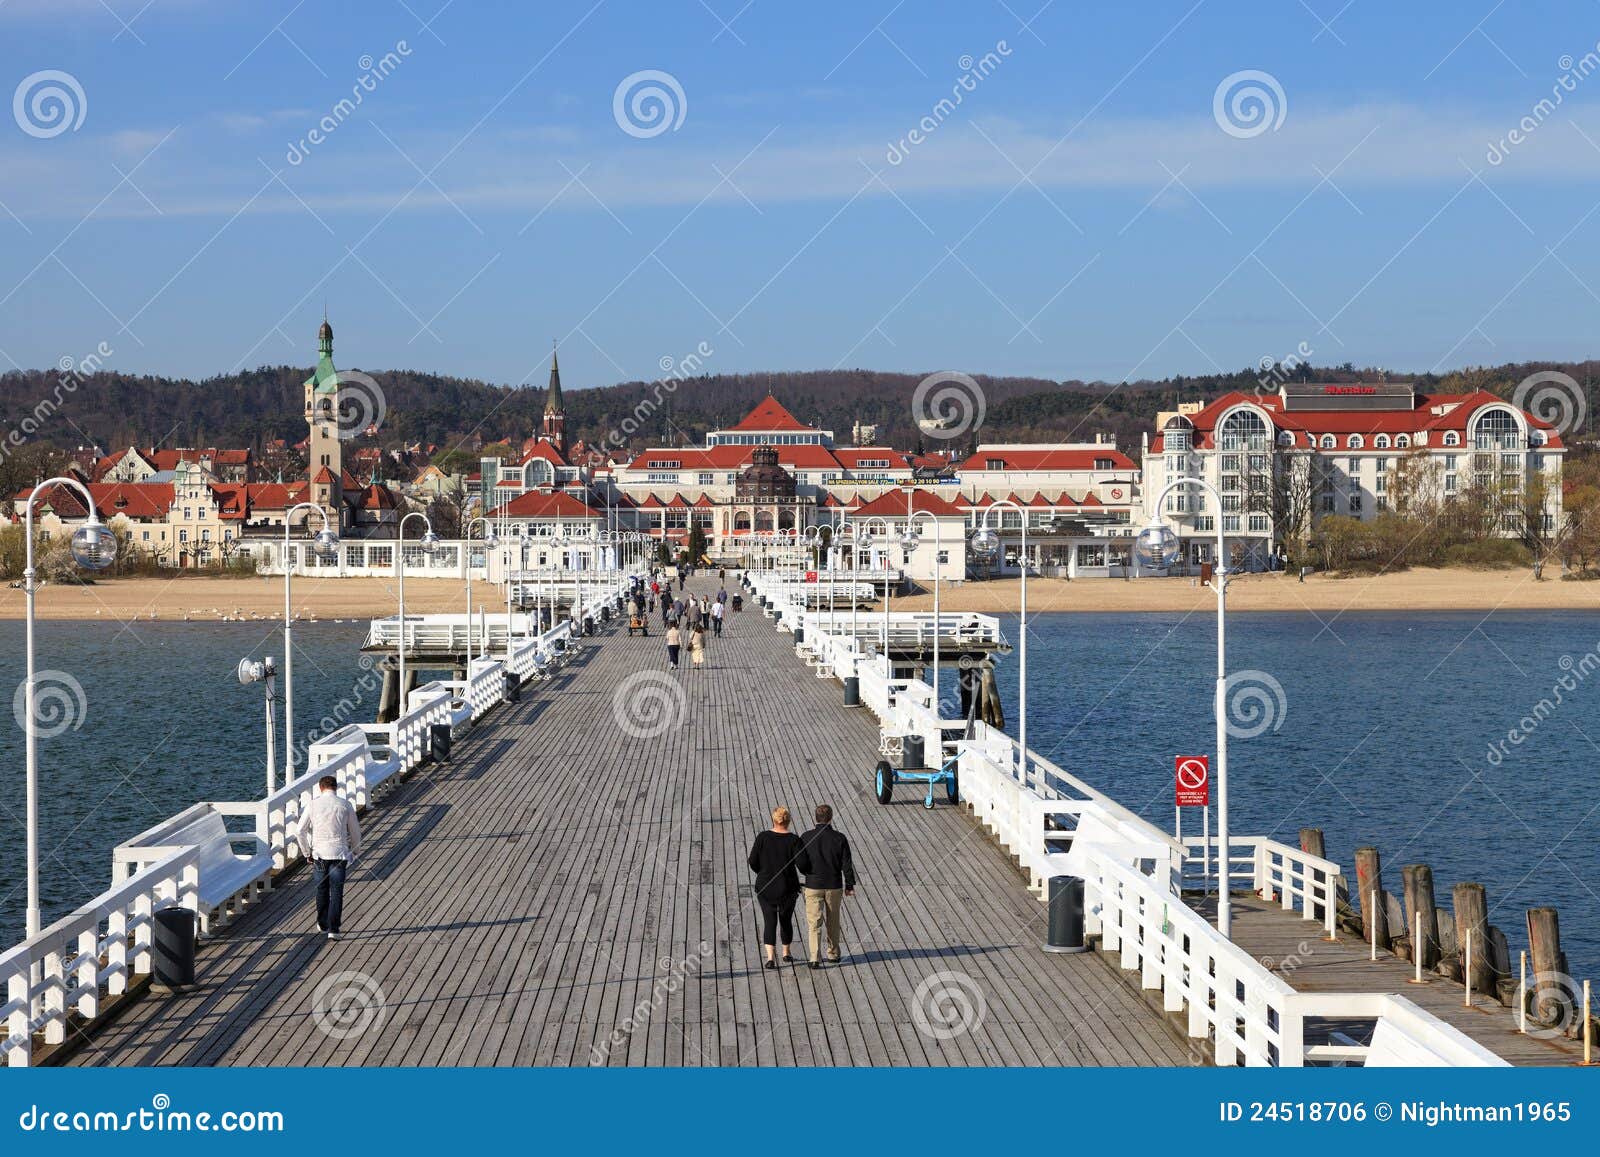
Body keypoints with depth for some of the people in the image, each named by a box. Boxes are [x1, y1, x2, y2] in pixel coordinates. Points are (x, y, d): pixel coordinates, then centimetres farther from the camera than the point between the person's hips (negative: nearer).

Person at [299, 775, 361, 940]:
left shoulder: (314, 804, 0)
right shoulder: (345, 805, 0)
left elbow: (301, 830, -2)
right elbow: (355, 831, 8)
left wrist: (307, 852, 9)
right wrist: (355, 850, 24)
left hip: (319, 853, 1)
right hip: (340, 853, -1)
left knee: (322, 890, 17)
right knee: (336, 892, 0)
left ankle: (323, 923, 30)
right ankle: (333, 929, -6)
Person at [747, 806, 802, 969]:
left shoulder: (763, 837, -8)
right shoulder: (793, 840, -10)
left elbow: (753, 862, -5)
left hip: (765, 887, 0)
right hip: (787, 887, 0)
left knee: (769, 921, 2)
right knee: (786, 920, 20)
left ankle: (770, 957, -14)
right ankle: (787, 953, 36)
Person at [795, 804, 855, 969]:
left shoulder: (806, 837, -9)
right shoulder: (839, 838, -7)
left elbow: (800, 863, -7)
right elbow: (847, 864, -5)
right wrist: (850, 885, 5)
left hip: (813, 886, -1)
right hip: (834, 886, 1)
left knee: (814, 923, 1)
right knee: (833, 922, 18)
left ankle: (815, 958, -11)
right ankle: (833, 954, 29)